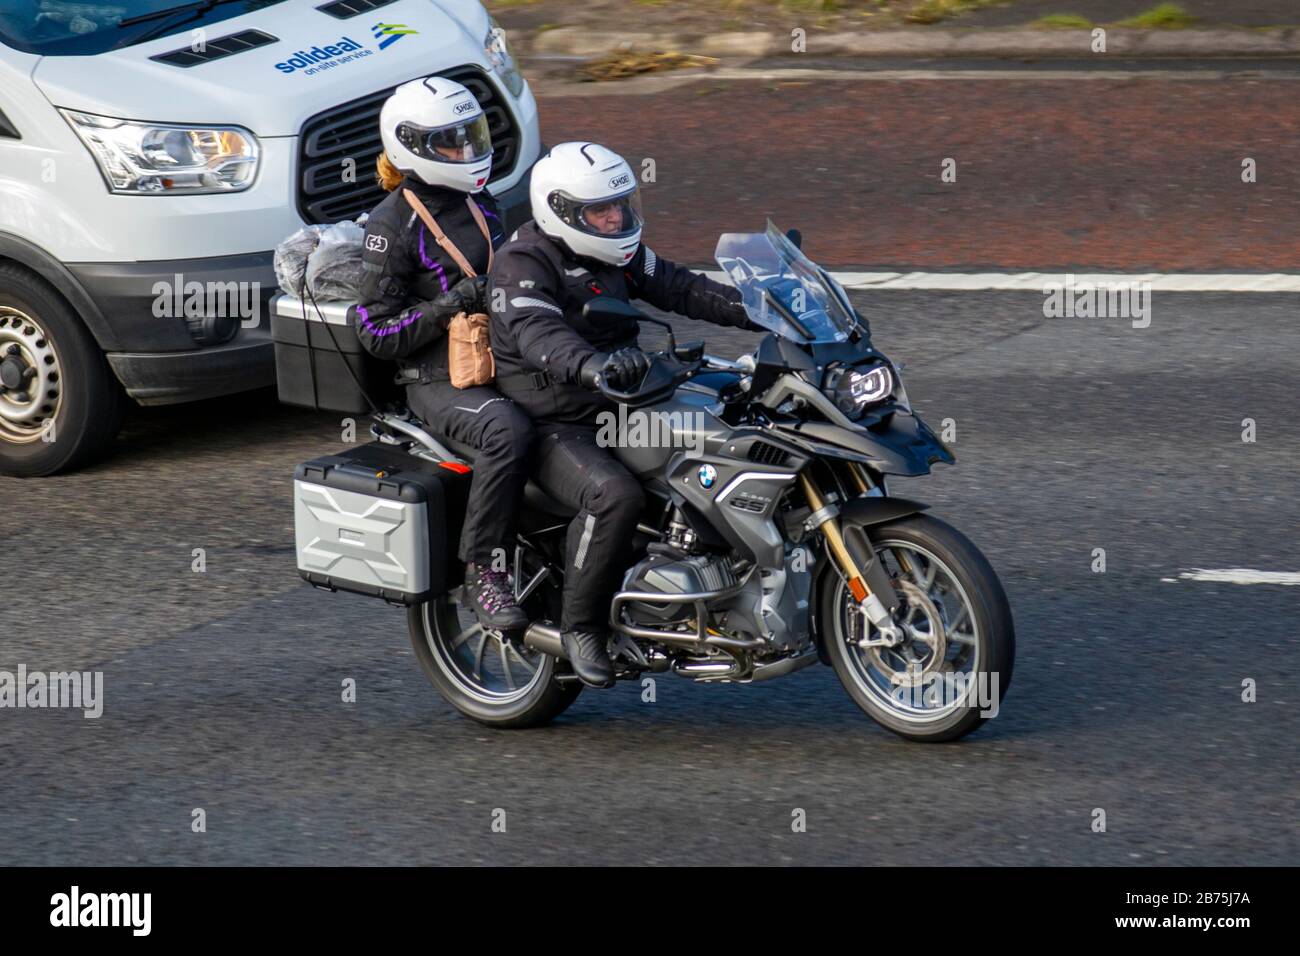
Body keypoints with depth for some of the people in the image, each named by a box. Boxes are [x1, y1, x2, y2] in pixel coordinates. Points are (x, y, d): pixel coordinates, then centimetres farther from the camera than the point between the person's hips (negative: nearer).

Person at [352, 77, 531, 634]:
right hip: (439, 381, -7)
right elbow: (376, 332, -12)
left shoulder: (479, 205, 16)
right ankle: (483, 572, -29)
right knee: (507, 431, -37)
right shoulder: (392, 226, -7)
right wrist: (449, 306, -20)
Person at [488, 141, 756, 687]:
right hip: (552, 428, -9)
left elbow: (675, 288, 12)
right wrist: (593, 365, -54)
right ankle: (581, 624, -20)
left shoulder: (611, 253, 12)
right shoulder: (522, 263, -15)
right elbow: (538, 334, -33)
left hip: (618, 412, 9)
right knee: (615, 495, -35)